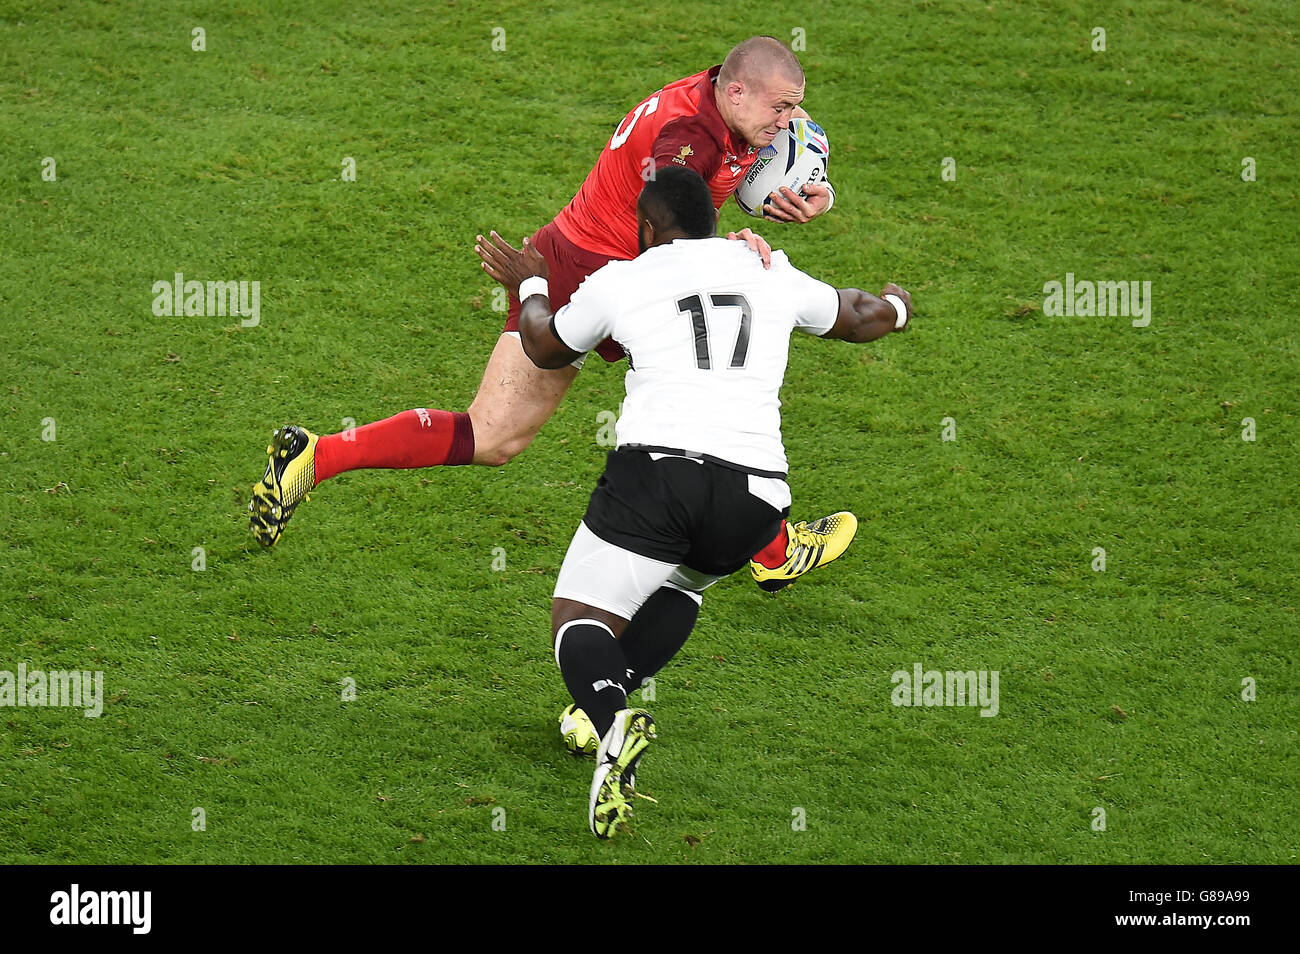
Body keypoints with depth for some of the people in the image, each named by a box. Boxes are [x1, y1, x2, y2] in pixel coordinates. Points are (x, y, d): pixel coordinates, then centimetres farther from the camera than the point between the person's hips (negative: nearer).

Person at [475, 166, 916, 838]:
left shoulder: (620, 280, 12)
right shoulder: (773, 274, 19)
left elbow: (546, 348, 31)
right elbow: (856, 320, 39)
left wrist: (530, 285, 52)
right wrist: (894, 306, 63)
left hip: (656, 468, -3)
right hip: (756, 491, 3)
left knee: (580, 617, 5)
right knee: (681, 583, 33)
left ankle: (611, 717, -29)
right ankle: (611, 692, 9)